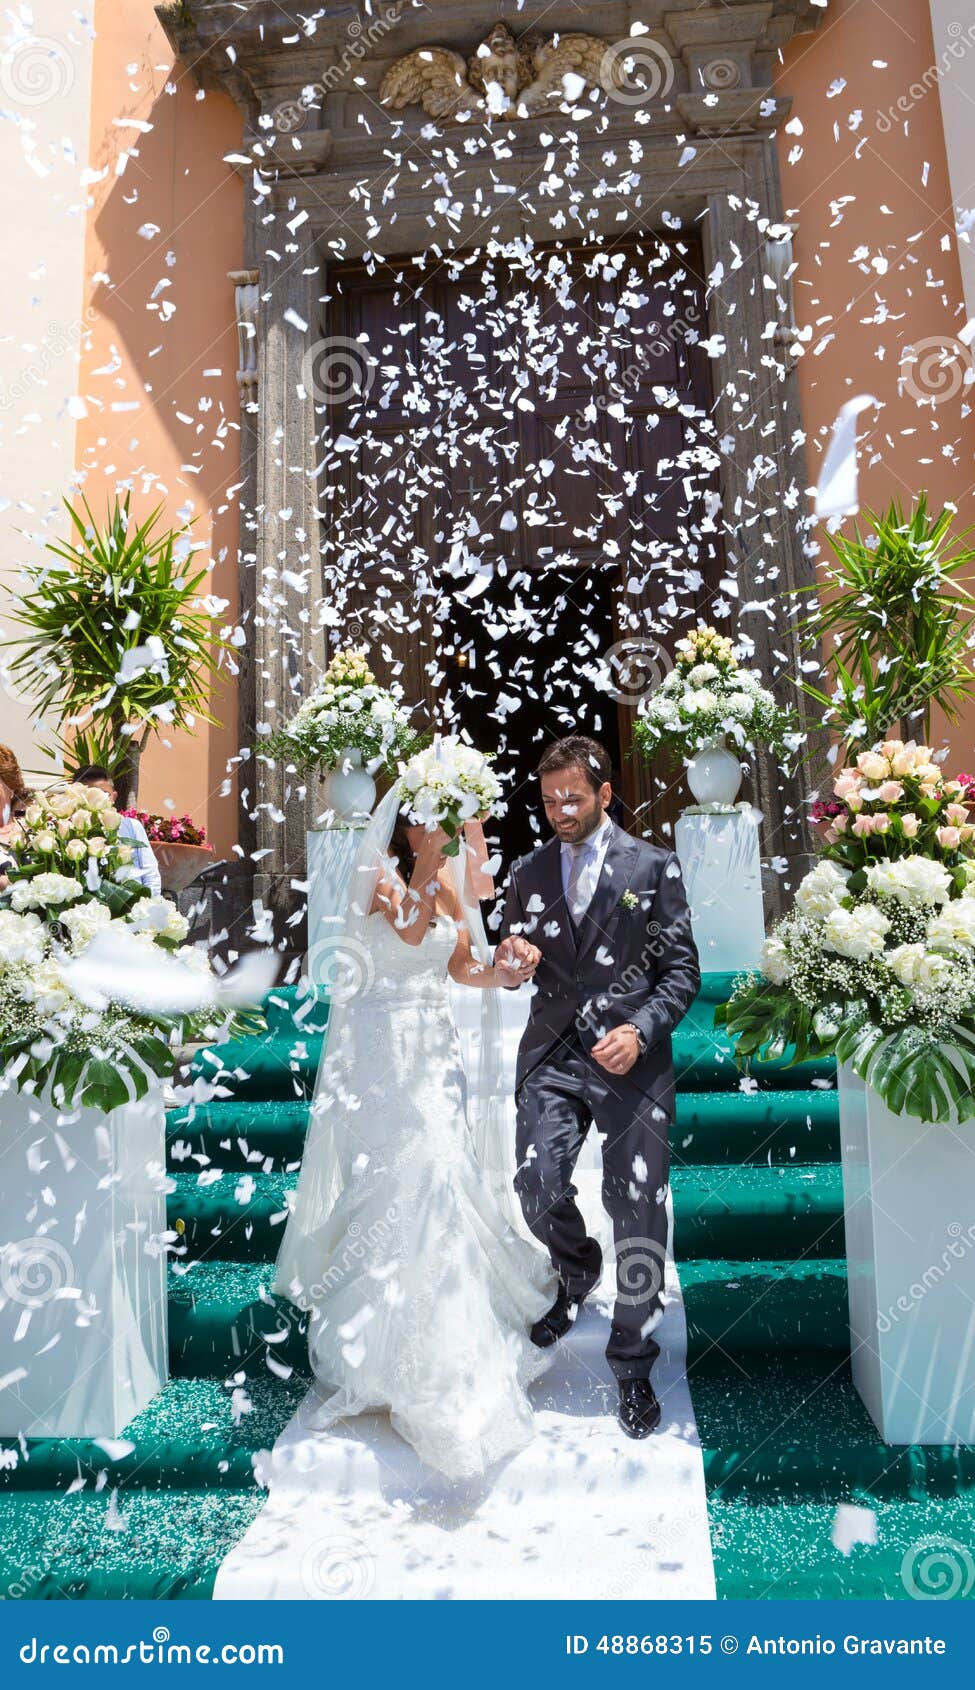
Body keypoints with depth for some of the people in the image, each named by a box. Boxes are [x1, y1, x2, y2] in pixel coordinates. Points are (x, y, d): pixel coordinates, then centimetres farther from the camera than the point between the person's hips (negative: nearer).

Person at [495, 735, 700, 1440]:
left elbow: (683, 970, 1)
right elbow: (516, 973, 16)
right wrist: (511, 957, -8)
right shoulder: (528, 872, 11)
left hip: (633, 1057, -2)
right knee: (538, 1187, -7)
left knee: (638, 1210, 0)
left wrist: (640, 1031, -14)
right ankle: (578, 1272, 30)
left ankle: (633, 1364, 22)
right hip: (553, 1052, 3)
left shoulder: (654, 866, 1)